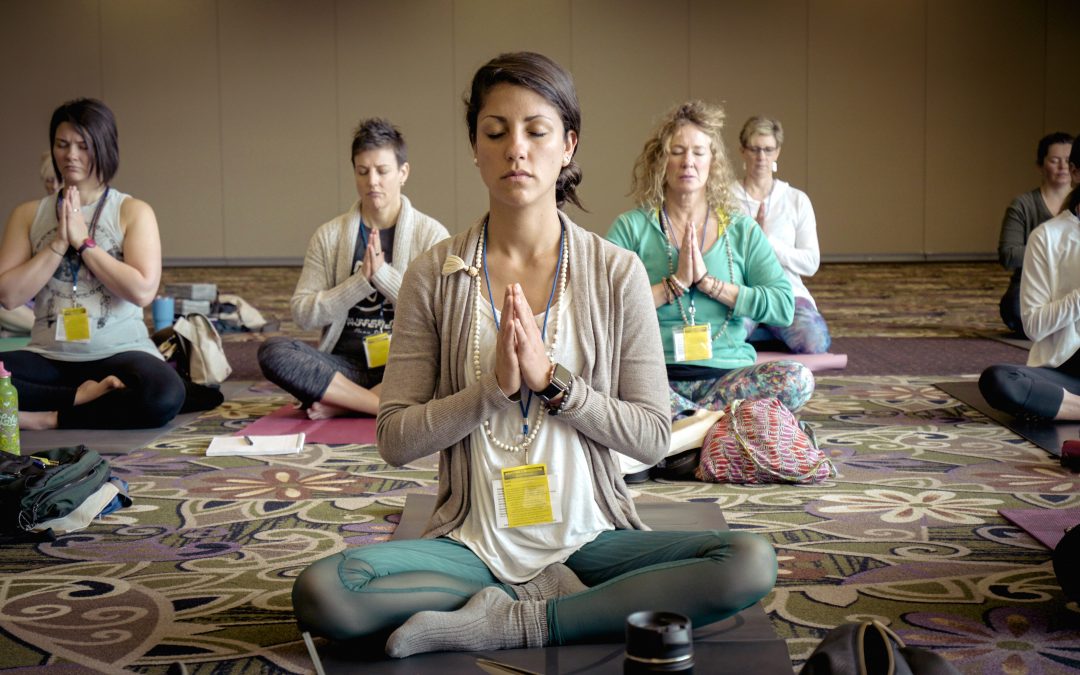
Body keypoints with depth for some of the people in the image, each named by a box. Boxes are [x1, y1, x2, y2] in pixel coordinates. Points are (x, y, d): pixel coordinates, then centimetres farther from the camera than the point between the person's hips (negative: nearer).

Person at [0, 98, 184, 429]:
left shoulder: (134, 212, 1)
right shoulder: (28, 214, 9)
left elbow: (142, 291, -11)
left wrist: (83, 242, -10)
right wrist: (59, 244, -9)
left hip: (119, 352, -1)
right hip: (48, 356, 2)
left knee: (165, 394, -35)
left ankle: (48, 418, -17)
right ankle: (82, 396, -14)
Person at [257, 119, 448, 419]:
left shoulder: (431, 234, 4)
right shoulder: (329, 236, 8)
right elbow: (303, 313, 1)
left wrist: (382, 273, -14)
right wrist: (362, 280, -11)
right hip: (346, 365, 2)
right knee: (273, 351, -26)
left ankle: (342, 404, -22)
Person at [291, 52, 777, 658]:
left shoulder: (616, 273, -1)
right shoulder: (434, 277, 0)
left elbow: (653, 437, -2)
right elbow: (395, 439, -2)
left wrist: (551, 380, -15)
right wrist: (495, 386, -16)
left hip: (588, 536, 1)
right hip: (473, 541, 0)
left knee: (751, 563, -26)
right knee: (320, 592, -27)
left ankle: (508, 621, -17)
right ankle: (555, 599, -13)